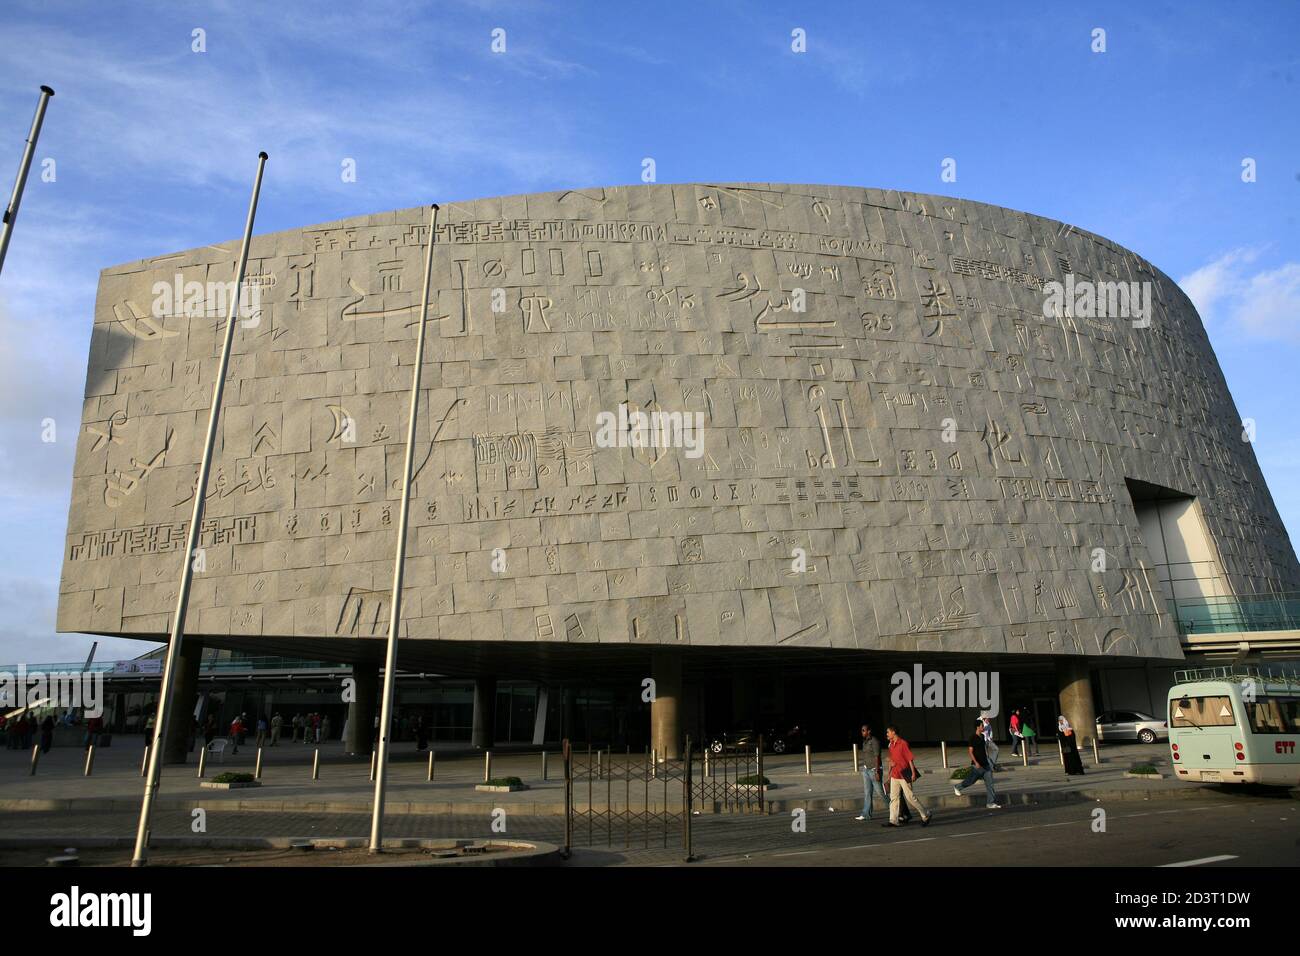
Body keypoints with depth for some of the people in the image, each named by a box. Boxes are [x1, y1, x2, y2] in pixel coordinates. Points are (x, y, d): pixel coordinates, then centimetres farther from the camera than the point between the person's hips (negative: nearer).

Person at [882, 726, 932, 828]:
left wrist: (913, 773, -15)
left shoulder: (903, 743, -12)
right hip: (894, 775, 8)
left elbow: (910, 759, -12)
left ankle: (926, 815, 15)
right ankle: (893, 820, 5)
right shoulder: (891, 745, 11)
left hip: (904, 775, -7)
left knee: (910, 797, -2)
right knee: (893, 797, 4)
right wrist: (889, 774, 20)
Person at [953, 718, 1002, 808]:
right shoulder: (973, 737, -15)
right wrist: (976, 763, -22)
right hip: (977, 765, -7)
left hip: (985, 764, 7)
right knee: (971, 780, 6)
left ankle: (991, 803, 4)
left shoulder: (982, 736, 9)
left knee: (989, 783, 1)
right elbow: (970, 751, -17)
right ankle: (957, 787, 32)